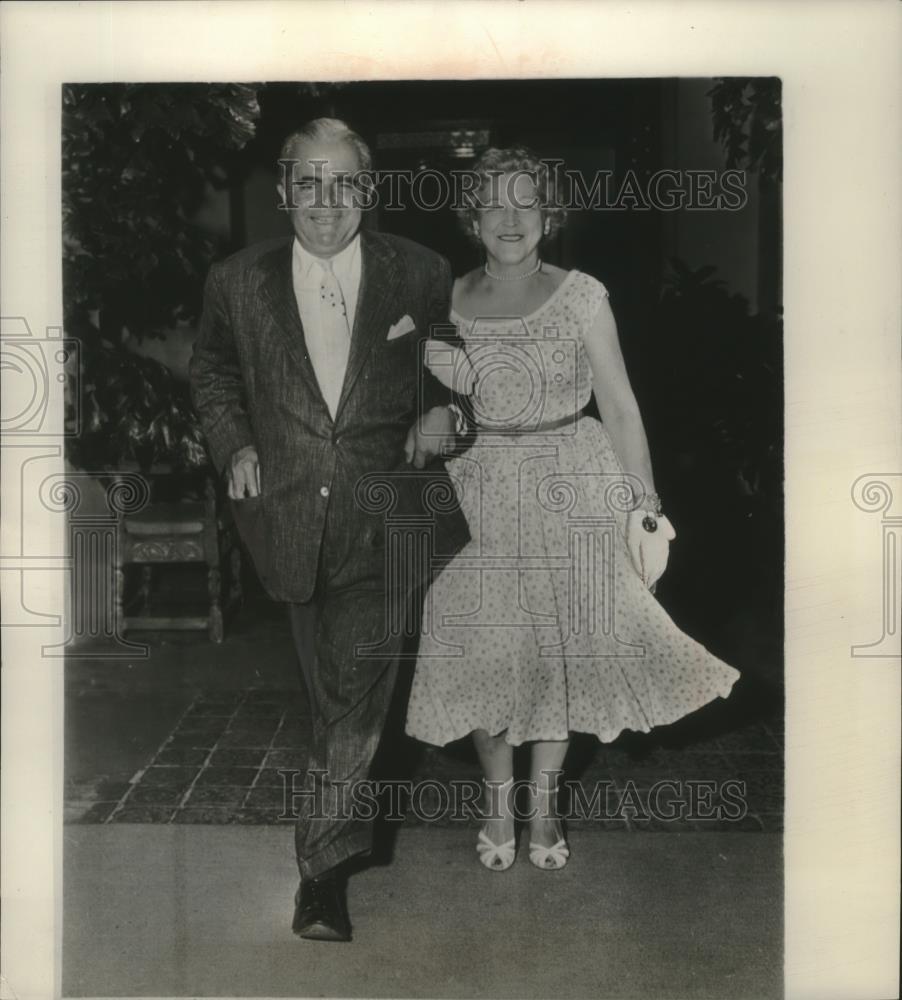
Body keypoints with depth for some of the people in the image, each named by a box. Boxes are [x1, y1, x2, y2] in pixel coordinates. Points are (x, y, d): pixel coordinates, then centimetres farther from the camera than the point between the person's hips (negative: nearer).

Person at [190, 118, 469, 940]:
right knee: (332, 693, 17)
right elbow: (211, 370, 17)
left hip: (383, 516, -2)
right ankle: (346, 831, 40)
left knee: (358, 682, -14)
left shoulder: (420, 275, -2)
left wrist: (445, 411, -6)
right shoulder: (237, 283, 0)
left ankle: (323, 862, -3)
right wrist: (235, 444, 2)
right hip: (293, 519, 2)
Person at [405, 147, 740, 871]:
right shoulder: (443, 303, 2)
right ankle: (498, 798, 25)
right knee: (484, 648, 5)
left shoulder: (581, 296, -3)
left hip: (570, 496, -1)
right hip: (474, 499, 1)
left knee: (561, 646, 7)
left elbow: (620, 407, -5)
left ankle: (545, 802, 26)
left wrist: (645, 508, -10)